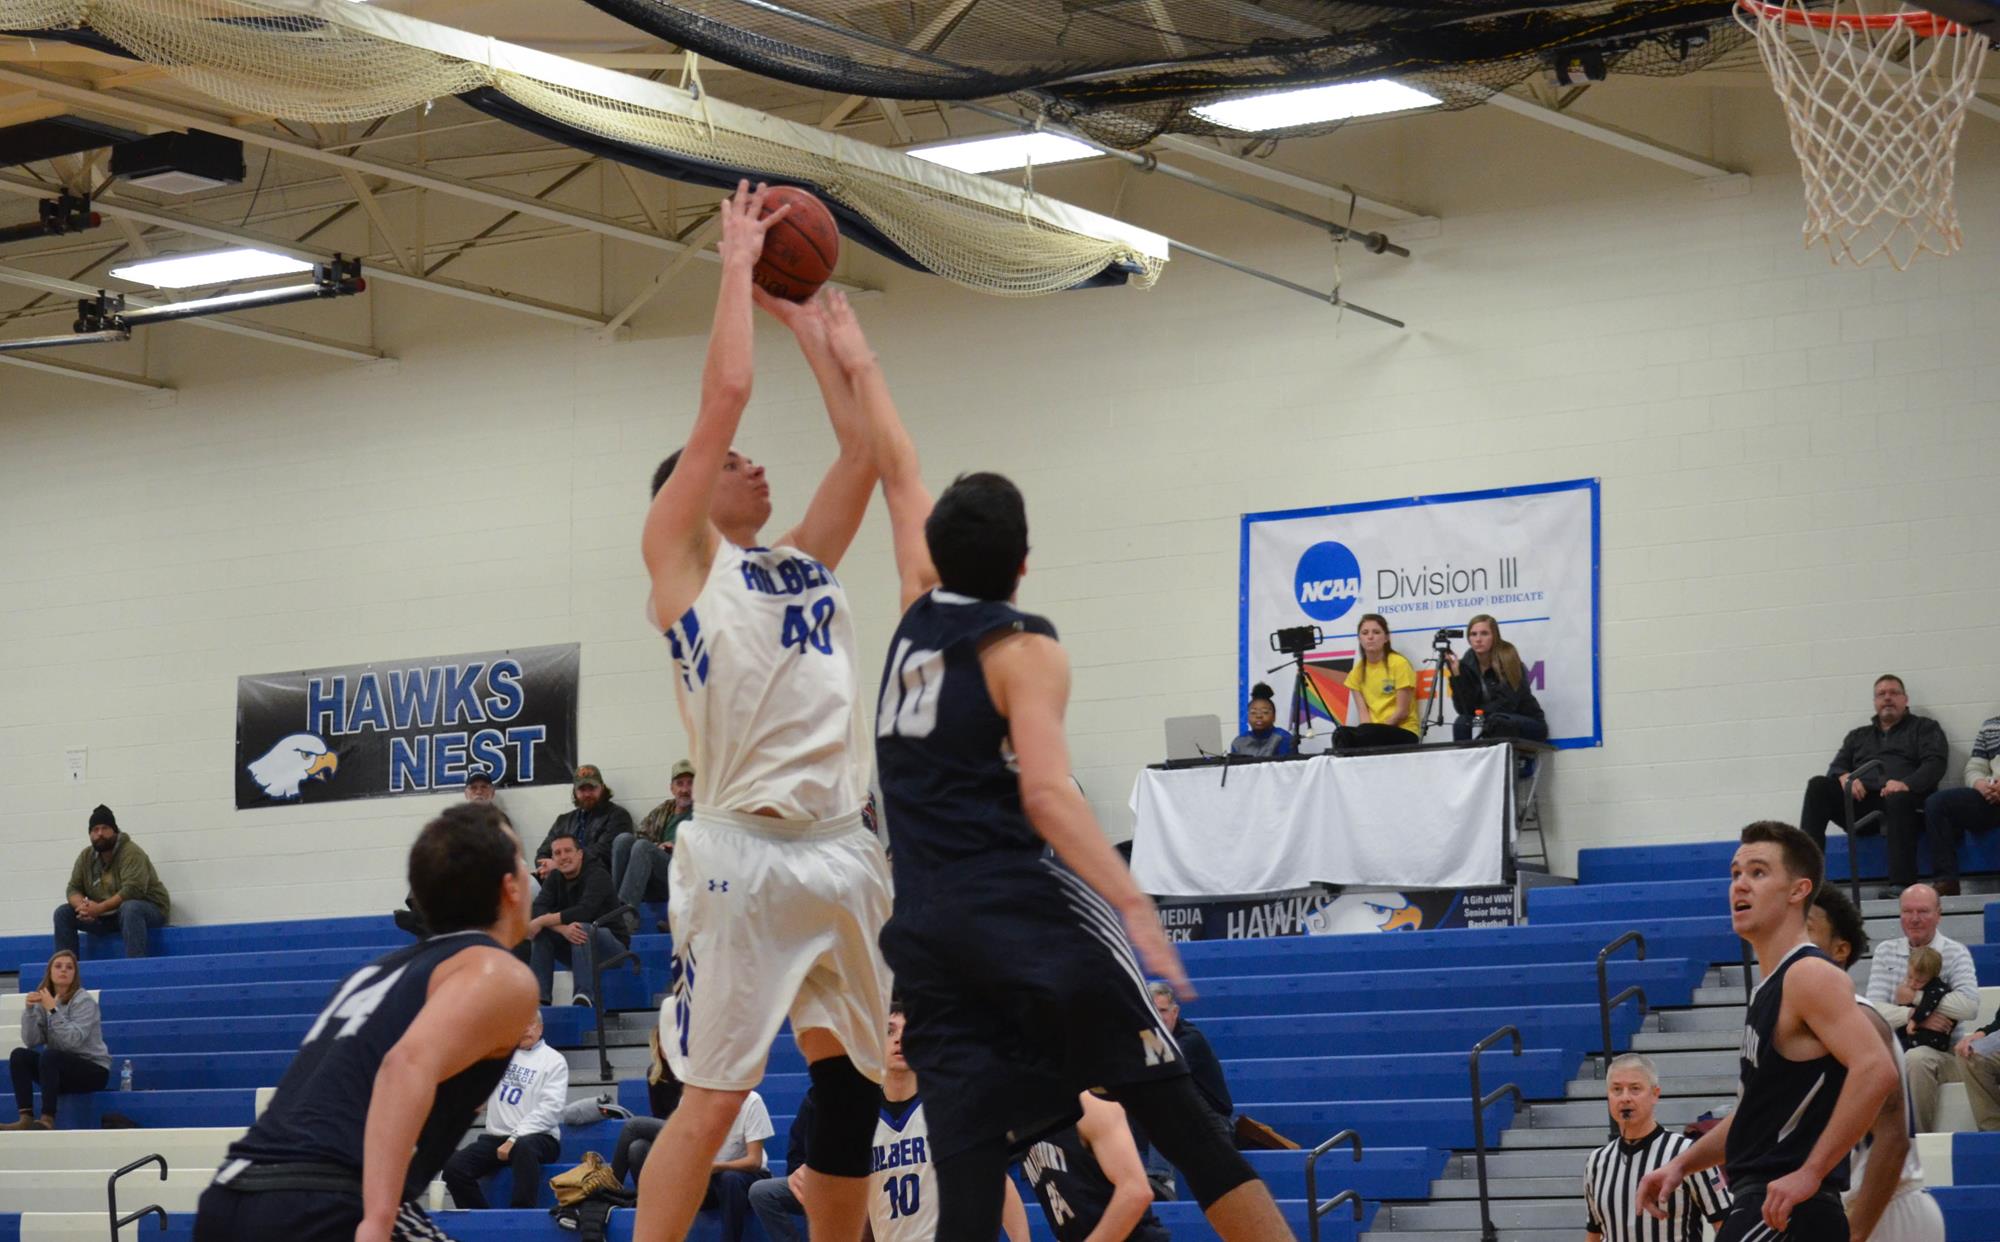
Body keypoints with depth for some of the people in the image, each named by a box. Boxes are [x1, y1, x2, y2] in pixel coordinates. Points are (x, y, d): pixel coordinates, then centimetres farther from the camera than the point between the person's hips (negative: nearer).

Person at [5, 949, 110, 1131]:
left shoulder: (84, 1001, -10)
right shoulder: (44, 1000, 6)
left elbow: (73, 1040, -24)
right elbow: (31, 1041, -4)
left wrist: (53, 1010, -27)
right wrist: (29, 1010, -16)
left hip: (93, 1070, -6)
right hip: (60, 1069, 6)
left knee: (49, 1056, -32)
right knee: (19, 1055, -17)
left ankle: (47, 1120, -36)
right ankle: (26, 1119, -27)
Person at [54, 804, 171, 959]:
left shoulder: (131, 853, -18)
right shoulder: (86, 856, 3)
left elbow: (133, 890, -28)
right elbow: (74, 889, 2)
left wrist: (99, 908, -31)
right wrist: (82, 906, -21)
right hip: (107, 917, 7)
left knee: (129, 908, -40)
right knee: (63, 913, -5)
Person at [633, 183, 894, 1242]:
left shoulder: (803, 561, 21)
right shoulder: (676, 555, 4)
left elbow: (865, 444, 17)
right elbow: (724, 398, -4)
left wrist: (807, 319, 22)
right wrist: (737, 264, 6)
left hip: (844, 851, 7)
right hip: (746, 855, -7)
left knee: (849, 1084, 11)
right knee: (711, 1098, -9)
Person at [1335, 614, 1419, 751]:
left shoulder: (1399, 664, -5)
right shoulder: (1358, 670, 10)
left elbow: (1402, 711, -8)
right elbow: (1363, 711, 3)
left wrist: (1373, 731, -15)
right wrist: (1368, 731, -19)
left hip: (1403, 732, -4)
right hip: (1373, 733, 4)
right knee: (1342, 733, -32)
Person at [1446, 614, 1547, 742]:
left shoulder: (1506, 657, -17)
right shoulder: (1467, 663, -4)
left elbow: (1506, 704, -21)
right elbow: (1464, 709, -13)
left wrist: (1478, 713, -13)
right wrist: (1456, 674, -22)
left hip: (1529, 724, -5)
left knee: (1497, 721, -33)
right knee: (1462, 723, -21)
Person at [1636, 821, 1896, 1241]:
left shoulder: (1811, 976, -12)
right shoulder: (1769, 988, 18)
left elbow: (1875, 1071, -27)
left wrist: (1810, 1173, -26)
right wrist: (1682, 1164, 19)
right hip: (1760, 1205, 10)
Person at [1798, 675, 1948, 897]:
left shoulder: (1924, 727, 20)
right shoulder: (1857, 736, 32)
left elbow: (1934, 765, 3)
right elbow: (1835, 769, 21)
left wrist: (1906, 784, -19)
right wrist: (1844, 778, -7)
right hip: (1861, 801, 4)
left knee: (1898, 798, -40)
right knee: (1818, 786, -22)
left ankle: (1901, 884, -49)